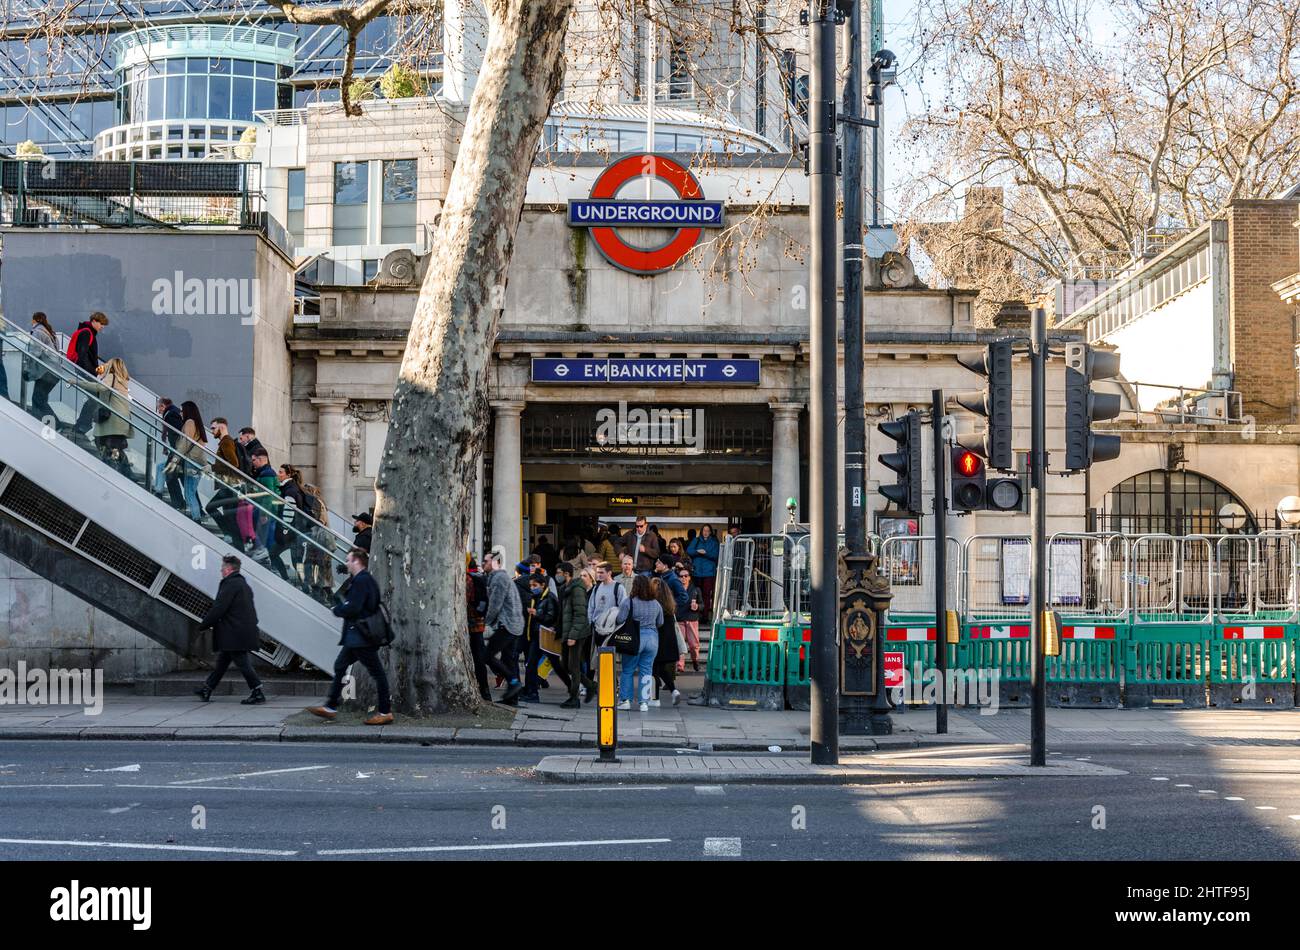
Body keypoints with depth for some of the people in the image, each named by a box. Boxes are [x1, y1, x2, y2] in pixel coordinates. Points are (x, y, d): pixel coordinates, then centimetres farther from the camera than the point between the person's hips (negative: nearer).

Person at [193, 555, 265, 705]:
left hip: (234, 635, -10)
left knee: (242, 663, -6)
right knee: (222, 661, 16)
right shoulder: (244, 584, 16)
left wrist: (204, 625, -6)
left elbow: (218, 608, -17)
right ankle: (206, 690, 24)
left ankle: (257, 693, -6)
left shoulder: (230, 584, -15)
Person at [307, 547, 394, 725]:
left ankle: (385, 712, 0)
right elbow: (340, 597, 19)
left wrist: (337, 610, -6)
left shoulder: (362, 580, -16)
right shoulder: (359, 580, 17)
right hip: (354, 637, 11)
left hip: (361, 636, -11)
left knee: (376, 672, -4)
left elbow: (353, 608, -21)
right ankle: (330, 707, 17)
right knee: (340, 667, 12)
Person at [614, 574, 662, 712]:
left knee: (628, 670, 10)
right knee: (646, 671, 7)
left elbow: (620, 620, -10)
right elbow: (660, 623, 12)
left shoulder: (629, 602, -10)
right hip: (652, 637, 3)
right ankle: (644, 702, 5)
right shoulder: (656, 604, 4)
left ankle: (625, 700, 12)